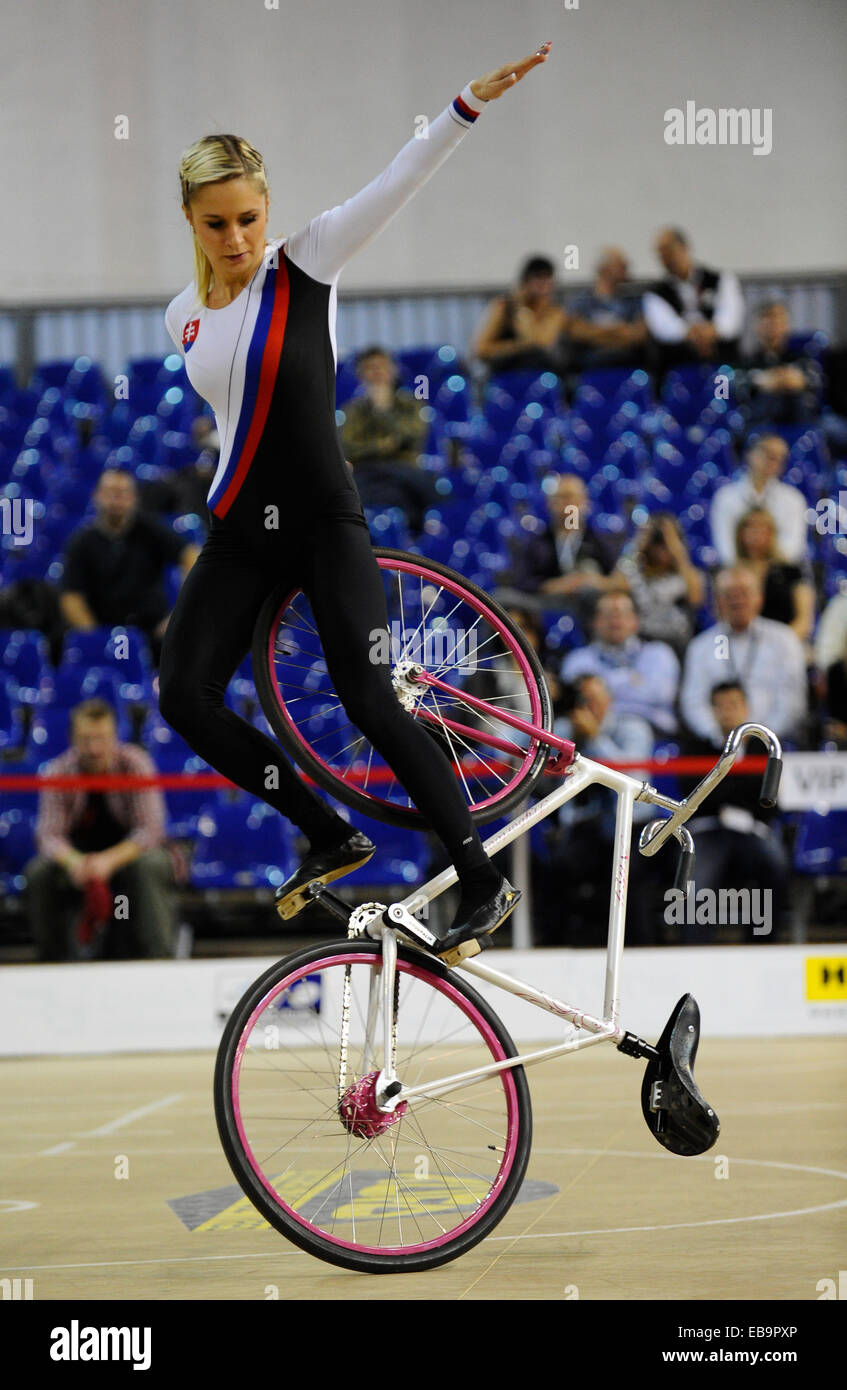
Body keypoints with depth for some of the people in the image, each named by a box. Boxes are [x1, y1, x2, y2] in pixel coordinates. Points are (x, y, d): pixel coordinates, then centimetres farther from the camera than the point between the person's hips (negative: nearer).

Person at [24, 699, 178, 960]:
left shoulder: (135, 764, -16)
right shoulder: (58, 772, -11)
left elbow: (150, 830, -21)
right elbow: (49, 834, -16)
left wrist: (110, 860, -39)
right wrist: (74, 861, -40)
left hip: (130, 853, -2)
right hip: (79, 857, 2)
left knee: (149, 867, -35)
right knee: (38, 874, -26)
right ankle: (58, 963, -12)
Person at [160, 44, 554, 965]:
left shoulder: (307, 263, -7)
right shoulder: (184, 317, 7)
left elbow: (394, 183, -19)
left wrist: (469, 104, -30)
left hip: (325, 524, -5)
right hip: (240, 532, 5)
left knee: (369, 700, -14)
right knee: (184, 697, -6)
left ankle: (484, 884, -5)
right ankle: (331, 837, 9)